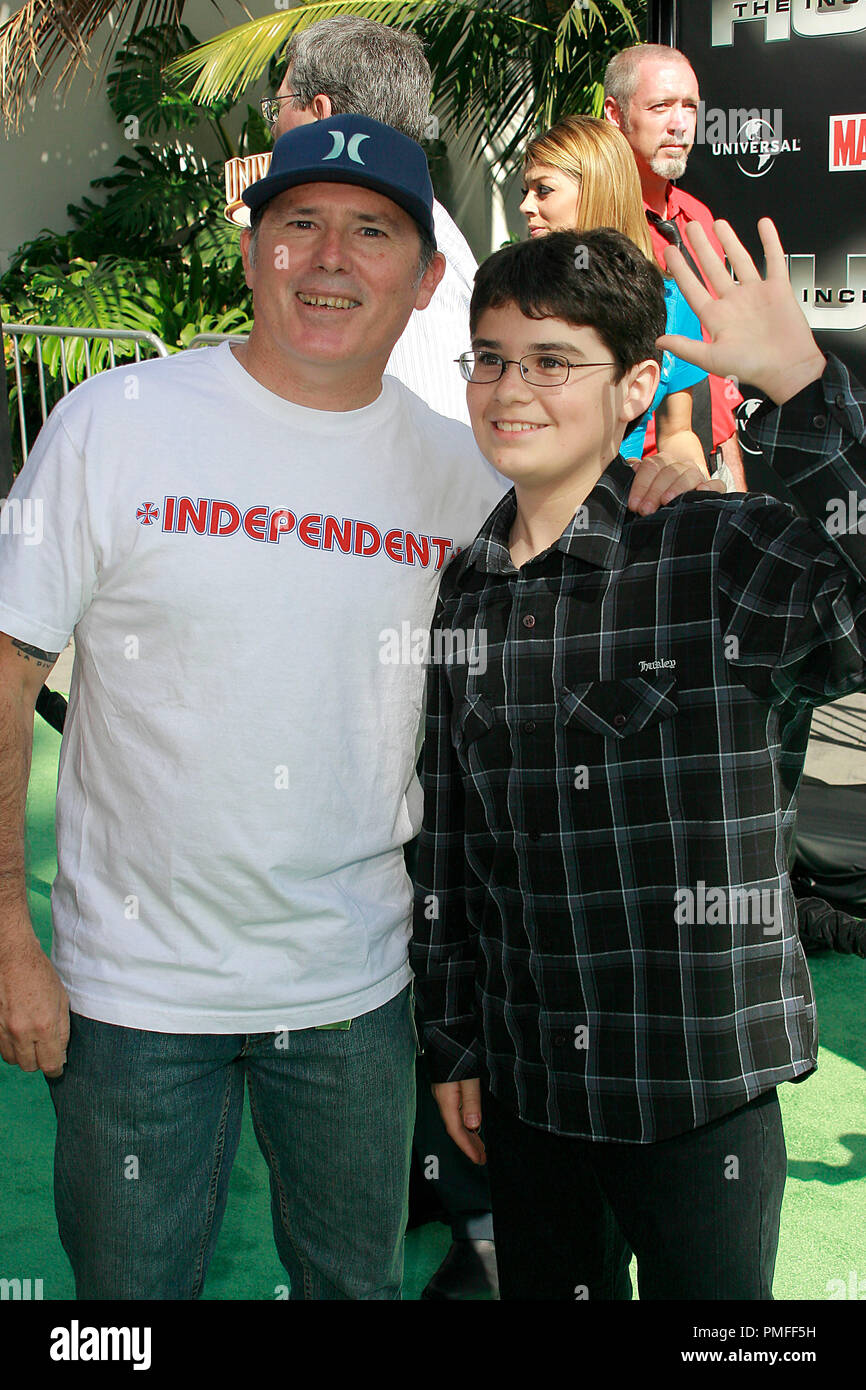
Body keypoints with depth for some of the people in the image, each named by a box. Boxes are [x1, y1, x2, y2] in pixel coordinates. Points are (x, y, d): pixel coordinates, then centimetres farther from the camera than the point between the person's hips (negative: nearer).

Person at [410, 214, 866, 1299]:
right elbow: (447, 839, 8)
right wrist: (450, 1043, 12)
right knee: (543, 1286, 21)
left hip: (701, 1088, -4)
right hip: (525, 1083, 5)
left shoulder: (721, 560, -12)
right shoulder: (464, 595, 3)